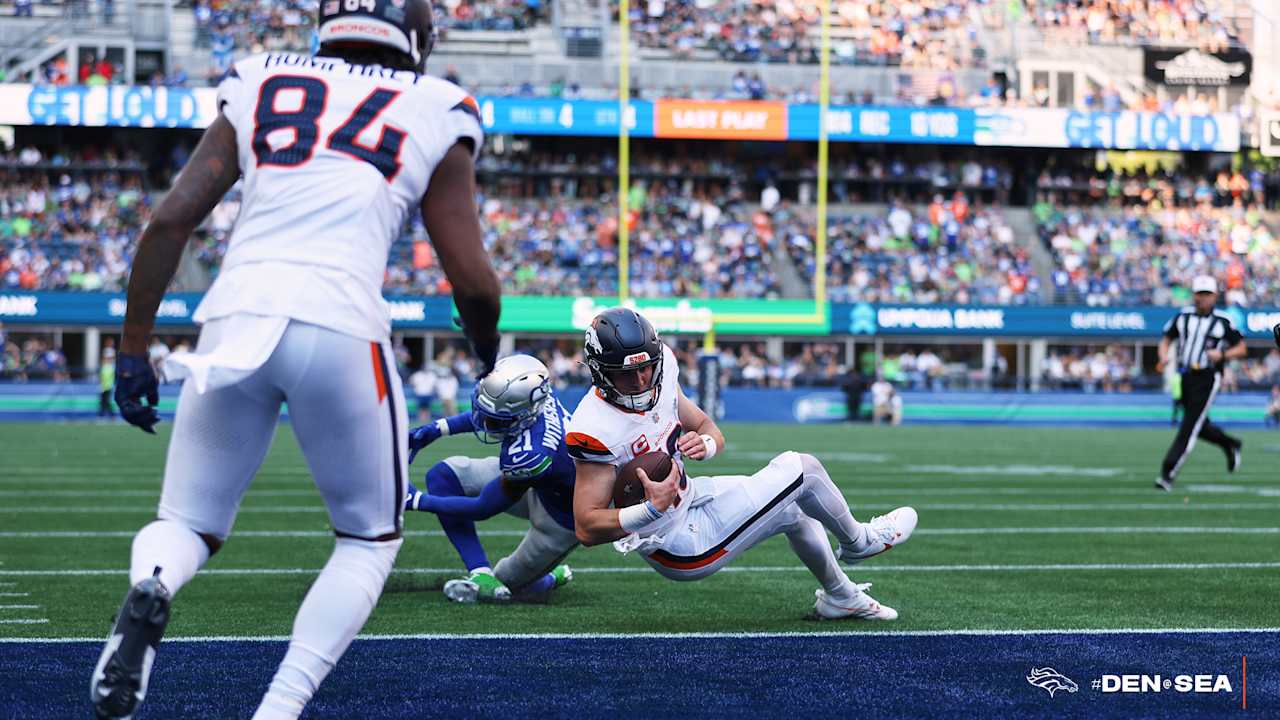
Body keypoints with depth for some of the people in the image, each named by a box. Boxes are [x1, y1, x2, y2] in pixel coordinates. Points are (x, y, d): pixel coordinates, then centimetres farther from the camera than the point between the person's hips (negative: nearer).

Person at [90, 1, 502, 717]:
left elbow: (170, 220, 10)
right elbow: (472, 279, 8)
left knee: (189, 527, 19)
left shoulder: (260, 89, 18)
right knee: (371, 540, 20)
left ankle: (148, 592, -17)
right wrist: (490, 357, 29)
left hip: (234, 321, 2)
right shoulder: (434, 117, 12)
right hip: (341, 331, -2)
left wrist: (133, 351, 16)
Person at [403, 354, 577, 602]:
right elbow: (485, 412, 5)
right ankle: (481, 574, -5)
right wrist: (438, 428, -4)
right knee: (443, 475, -7)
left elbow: (484, 509, -25)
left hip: (560, 521, -8)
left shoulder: (529, 456, -42)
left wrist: (418, 500, -18)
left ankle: (550, 577, 35)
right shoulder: (534, 395, -23)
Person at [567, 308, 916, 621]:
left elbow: (709, 428, 6)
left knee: (794, 509, 23)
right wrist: (652, 509, -42)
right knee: (801, 469, -7)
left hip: (688, 496, 8)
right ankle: (857, 542, 23)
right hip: (683, 549, -8)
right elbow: (586, 528, -28)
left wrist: (704, 444, -18)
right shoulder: (595, 430, -31)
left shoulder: (661, 376, -8)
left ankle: (840, 595, 48)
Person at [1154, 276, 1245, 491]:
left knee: (1189, 427, -10)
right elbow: (1166, 341, 11)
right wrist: (1164, 357, -10)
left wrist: (1222, 354, -16)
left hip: (1207, 379, -5)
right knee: (1200, 426, 15)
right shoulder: (1183, 316, 7)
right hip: (1185, 376, 5)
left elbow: (1241, 348, 3)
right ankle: (1230, 445, 42)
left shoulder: (1223, 321, -3)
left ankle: (1168, 473, -10)